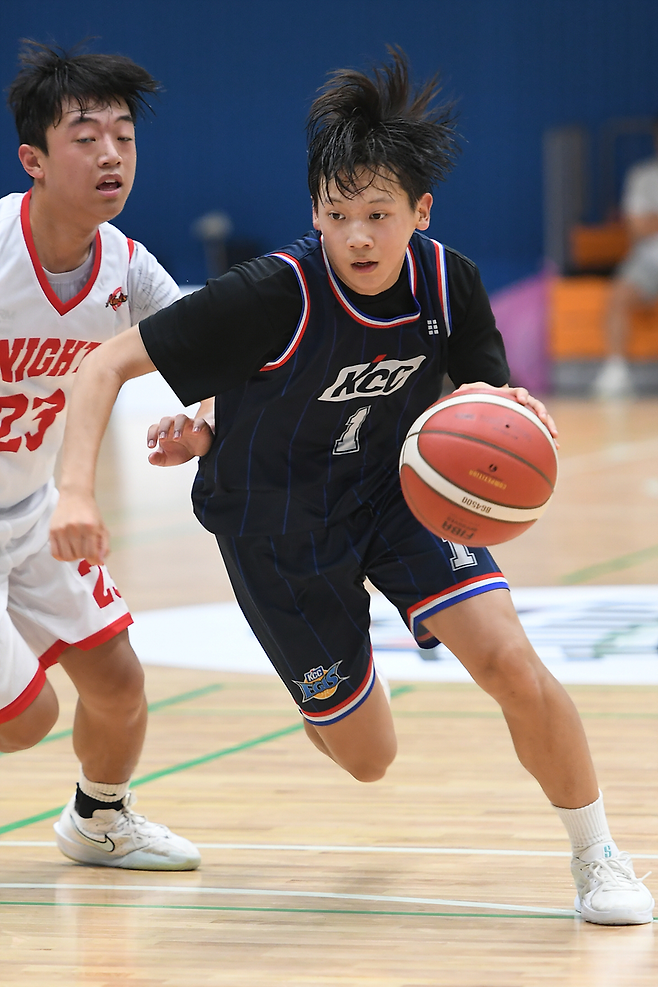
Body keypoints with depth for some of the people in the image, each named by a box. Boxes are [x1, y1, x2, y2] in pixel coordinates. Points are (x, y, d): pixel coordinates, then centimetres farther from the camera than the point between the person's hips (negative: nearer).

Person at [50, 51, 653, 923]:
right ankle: (328, 683, 45)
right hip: (280, 527, -2)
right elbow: (107, 364, -26)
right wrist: (76, 492, -39)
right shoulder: (273, 294, -29)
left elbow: (491, 399, -4)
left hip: (396, 492, 3)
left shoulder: (446, 279, -16)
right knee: (367, 759, 5)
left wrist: (512, 411, -30)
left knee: (513, 666, -19)